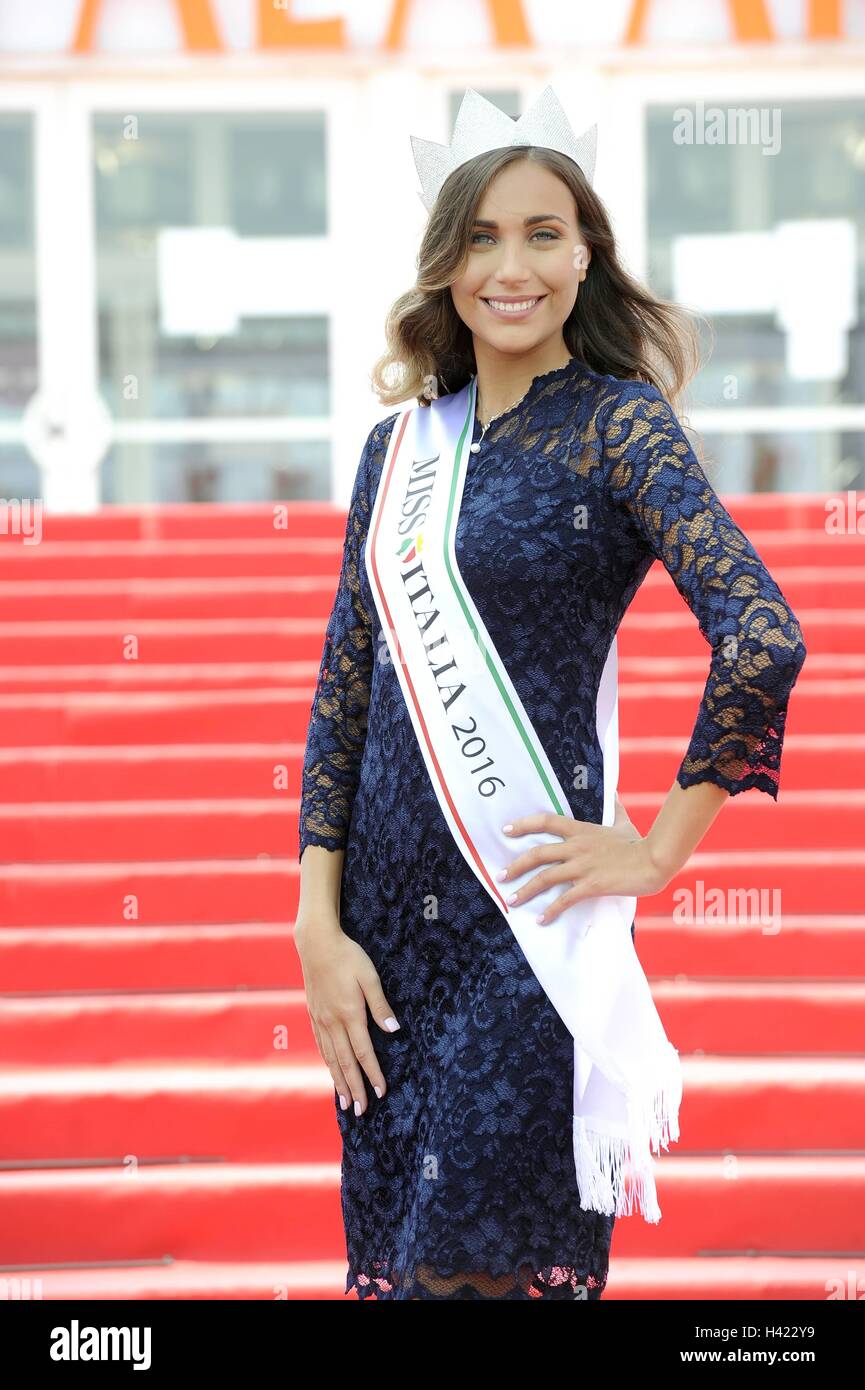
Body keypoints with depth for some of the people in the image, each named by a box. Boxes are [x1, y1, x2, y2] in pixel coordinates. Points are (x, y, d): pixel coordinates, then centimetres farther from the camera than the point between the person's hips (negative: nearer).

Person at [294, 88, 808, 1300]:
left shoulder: (616, 424, -7)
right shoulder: (403, 441, 10)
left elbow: (763, 639, -19)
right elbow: (344, 685, 10)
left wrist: (657, 852, -12)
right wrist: (320, 926, 2)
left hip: (528, 904, -5)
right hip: (390, 903, 6)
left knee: (483, 1259, -4)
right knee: (390, 1255, 10)